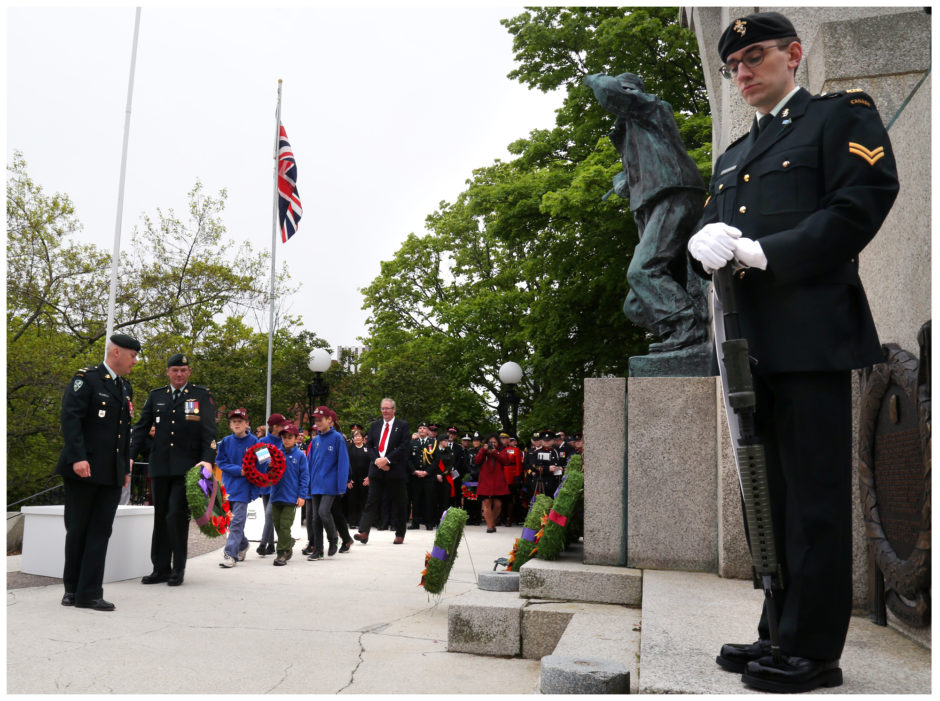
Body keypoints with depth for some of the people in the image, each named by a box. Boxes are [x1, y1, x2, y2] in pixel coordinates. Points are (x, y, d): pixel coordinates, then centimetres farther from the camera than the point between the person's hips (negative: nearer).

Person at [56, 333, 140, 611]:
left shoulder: (125, 388, 17)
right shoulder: (86, 379, -5)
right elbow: (70, 417, -15)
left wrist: (126, 467, 17)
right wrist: (78, 458, -23)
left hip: (112, 474, 6)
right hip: (83, 470, -6)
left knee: (100, 532, 3)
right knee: (77, 530, 6)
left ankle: (89, 593, 6)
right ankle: (72, 588, 19)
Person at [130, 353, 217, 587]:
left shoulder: (202, 396, 5)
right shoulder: (156, 396, 15)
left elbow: (209, 431, -1)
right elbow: (141, 428, 14)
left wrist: (208, 460, -14)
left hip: (187, 467, -4)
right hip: (160, 467, 4)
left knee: (177, 516, -9)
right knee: (160, 517, 8)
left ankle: (178, 569, 4)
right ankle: (160, 568, 17)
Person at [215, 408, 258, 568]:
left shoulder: (253, 441, -3)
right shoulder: (226, 441, 4)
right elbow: (220, 462, 1)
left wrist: (255, 488, -7)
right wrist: (239, 470, -13)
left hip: (243, 487, -4)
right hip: (228, 486, 4)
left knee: (237, 521, -9)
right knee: (229, 520, 12)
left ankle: (230, 553, -9)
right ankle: (242, 545, 31)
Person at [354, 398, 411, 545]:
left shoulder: (402, 425, 1)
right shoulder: (374, 425, 14)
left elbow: (404, 446, -8)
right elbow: (369, 445, 9)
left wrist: (387, 459, -16)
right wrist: (377, 460, -8)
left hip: (395, 470, -3)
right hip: (376, 469, 3)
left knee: (399, 503, 4)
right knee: (372, 501, -3)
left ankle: (400, 535, 14)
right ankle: (364, 532, -9)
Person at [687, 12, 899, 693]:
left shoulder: (842, 113, 4)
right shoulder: (733, 155, 25)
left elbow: (865, 200, -11)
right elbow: (710, 229, 21)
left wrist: (762, 252, -15)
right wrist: (707, 244, -4)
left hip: (813, 337, -7)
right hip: (754, 345, 7)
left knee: (816, 500, -2)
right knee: (774, 495, 12)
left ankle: (815, 650, 8)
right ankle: (780, 632, 23)